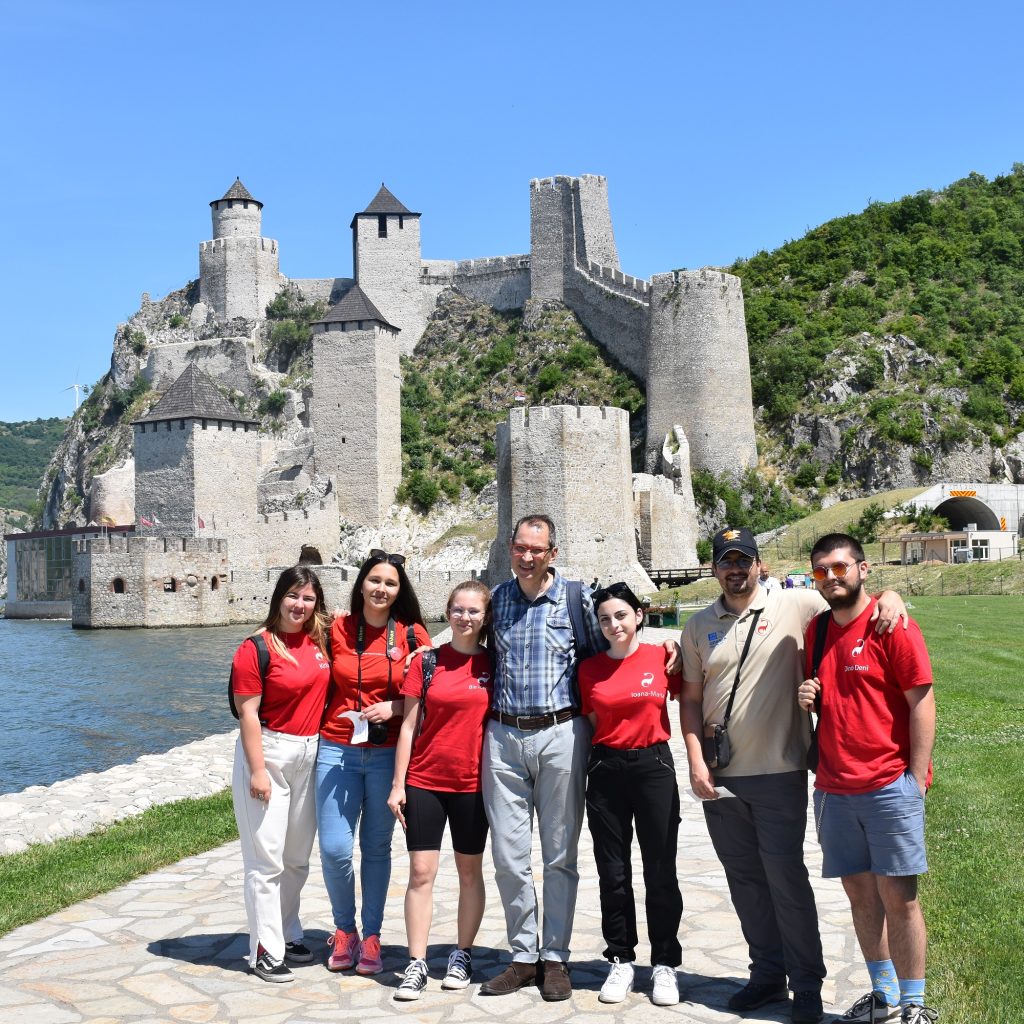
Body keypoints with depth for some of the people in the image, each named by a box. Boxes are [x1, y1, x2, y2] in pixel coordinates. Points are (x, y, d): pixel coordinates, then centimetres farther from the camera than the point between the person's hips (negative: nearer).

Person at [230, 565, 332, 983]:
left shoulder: (320, 640, 5)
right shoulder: (257, 647, -11)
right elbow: (248, 713, -14)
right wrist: (258, 770, -17)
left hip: (308, 754, 6)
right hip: (268, 752, -6)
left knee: (298, 857, 15)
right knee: (267, 858, -3)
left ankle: (288, 934, 30)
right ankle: (265, 951, 5)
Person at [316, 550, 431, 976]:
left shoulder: (412, 635, 0)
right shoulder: (338, 629, 3)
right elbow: (325, 685, 14)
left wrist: (395, 707, -11)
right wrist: (320, 727, 1)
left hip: (387, 753, 0)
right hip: (337, 749, 1)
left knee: (376, 847, 8)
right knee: (334, 848, -4)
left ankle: (371, 936, 22)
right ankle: (344, 929, 19)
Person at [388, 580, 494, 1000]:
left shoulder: (494, 664, 1)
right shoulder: (427, 660, 0)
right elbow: (409, 725, 1)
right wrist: (397, 784, -3)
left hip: (473, 783, 1)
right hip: (424, 780, 0)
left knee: (470, 871, 10)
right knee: (420, 873, -1)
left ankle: (462, 955, 23)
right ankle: (416, 964, 6)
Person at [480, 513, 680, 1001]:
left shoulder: (577, 597, 1)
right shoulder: (495, 599, 9)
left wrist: (663, 643, -3)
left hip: (560, 734, -2)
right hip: (504, 736, 3)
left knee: (560, 855, 5)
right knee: (508, 855, 5)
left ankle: (555, 959, 16)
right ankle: (523, 956, 18)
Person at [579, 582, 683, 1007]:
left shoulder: (663, 658, -3)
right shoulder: (590, 668, 4)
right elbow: (590, 721, 10)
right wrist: (584, 767, 3)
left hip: (653, 765, -2)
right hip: (605, 769, 2)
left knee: (660, 870, 3)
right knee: (612, 871, 7)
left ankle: (665, 964, 15)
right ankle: (620, 961, 20)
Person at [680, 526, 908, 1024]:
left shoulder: (796, 605, -3)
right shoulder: (699, 626, 8)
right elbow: (690, 699, 9)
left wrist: (890, 596, -20)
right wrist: (696, 762, 0)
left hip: (779, 773, -4)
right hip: (719, 776, 4)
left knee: (786, 879, 0)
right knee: (744, 880, 13)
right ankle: (768, 974, 28)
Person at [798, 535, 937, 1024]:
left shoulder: (892, 626, -7)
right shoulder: (816, 629, 11)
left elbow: (921, 702, -9)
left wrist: (917, 778, -12)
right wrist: (805, 696, 1)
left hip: (889, 786, -6)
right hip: (834, 789, 6)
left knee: (898, 896, -2)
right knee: (859, 893, 11)